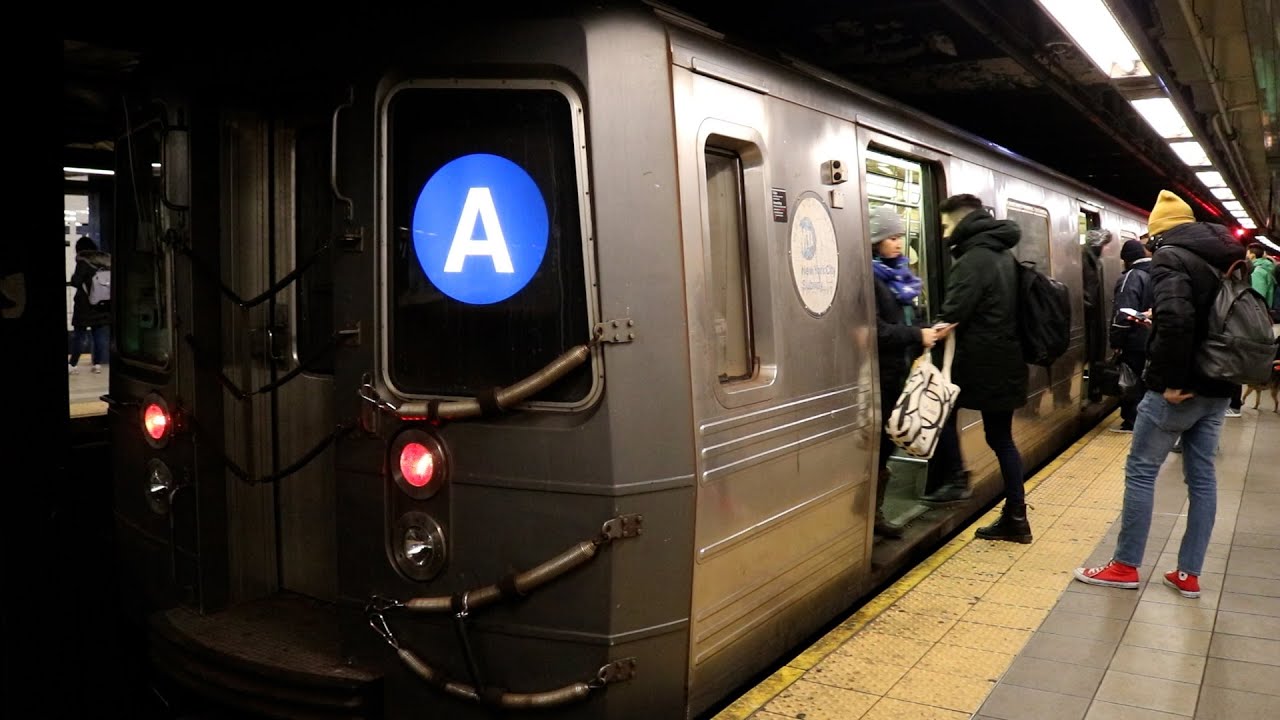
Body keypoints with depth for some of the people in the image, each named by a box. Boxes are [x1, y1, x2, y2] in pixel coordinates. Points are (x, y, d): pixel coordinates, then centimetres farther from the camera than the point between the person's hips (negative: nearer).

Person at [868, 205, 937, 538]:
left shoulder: (897, 273, 14)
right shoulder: (868, 277, -14)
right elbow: (875, 330, -22)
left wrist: (923, 335, 3)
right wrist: (918, 336, -18)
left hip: (898, 371, 9)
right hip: (879, 374, -9)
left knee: (887, 442, 11)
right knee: (877, 443, -2)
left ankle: (876, 512, 20)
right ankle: (870, 514, 8)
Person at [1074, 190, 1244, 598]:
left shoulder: (1171, 256, -12)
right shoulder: (1225, 258, 13)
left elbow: (1175, 318, -28)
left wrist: (1172, 380, -22)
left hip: (1180, 389, -8)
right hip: (1218, 388, 8)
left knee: (1140, 471, 3)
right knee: (1202, 477, 11)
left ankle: (1125, 567, 10)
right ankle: (1188, 575, 17)